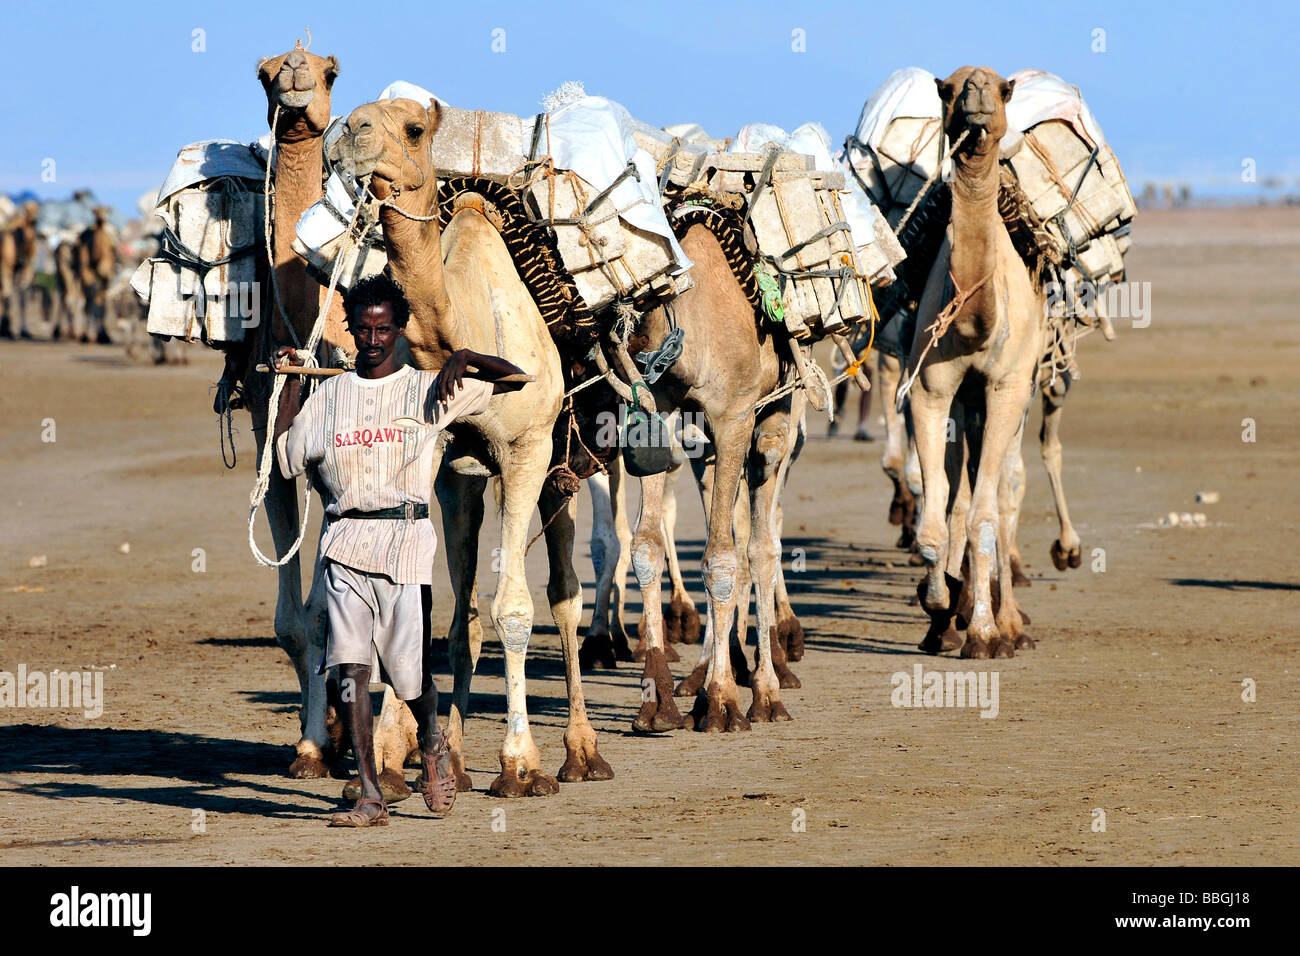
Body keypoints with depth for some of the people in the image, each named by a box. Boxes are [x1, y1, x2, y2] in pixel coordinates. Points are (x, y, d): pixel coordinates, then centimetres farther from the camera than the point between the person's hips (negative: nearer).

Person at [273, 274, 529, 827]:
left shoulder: (429, 390, 6)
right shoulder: (327, 395, 13)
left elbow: (515, 379, 11)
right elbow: (285, 458, 16)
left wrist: (465, 358, -7)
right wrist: (289, 382, 14)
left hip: (406, 538, -2)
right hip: (344, 542, 2)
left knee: (409, 669, -1)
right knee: (349, 664, -10)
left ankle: (431, 742, 35)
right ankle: (369, 798, -9)